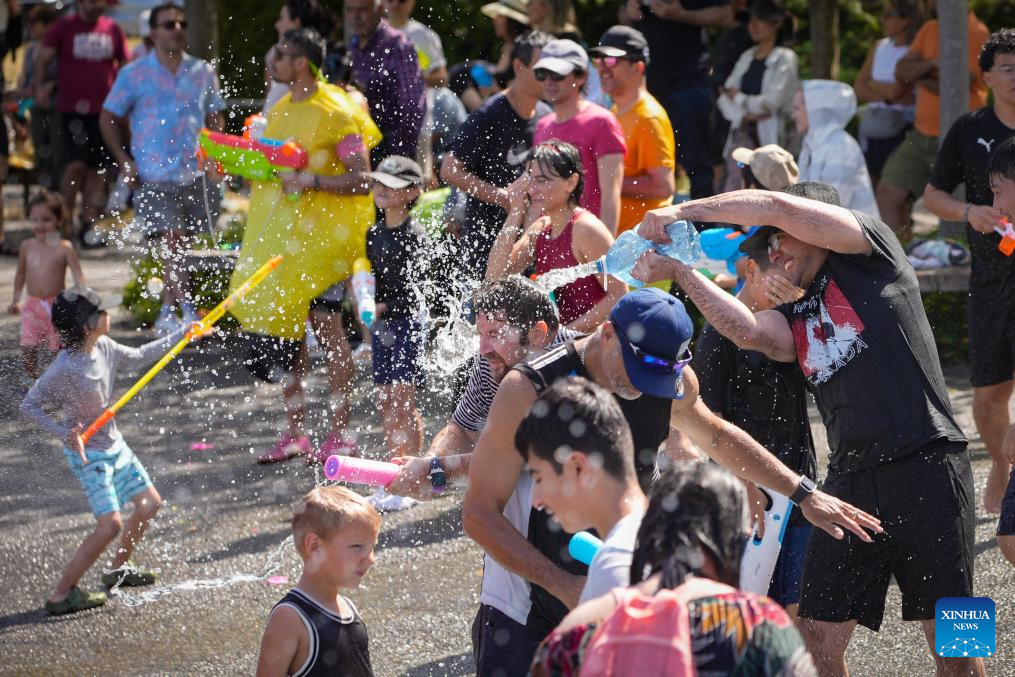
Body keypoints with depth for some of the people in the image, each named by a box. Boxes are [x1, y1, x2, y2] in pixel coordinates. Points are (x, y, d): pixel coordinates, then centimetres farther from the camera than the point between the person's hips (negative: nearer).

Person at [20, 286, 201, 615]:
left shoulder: (105, 348, -5)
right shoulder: (64, 368, -27)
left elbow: (139, 356, 16)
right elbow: (28, 405, -20)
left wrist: (183, 333, 19)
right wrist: (65, 433, -29)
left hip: (114, 444, 9)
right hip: (87, 453, -9)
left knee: (150, 504, 16)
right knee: (110, 524, -17)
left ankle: (118, 569, 35)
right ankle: (61, 594, -8)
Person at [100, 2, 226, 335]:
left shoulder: (202, 72, 11)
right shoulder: (134, 74, 2)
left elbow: (215, 117, 18)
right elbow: (109, 118, 7)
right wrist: (124, 161, -1)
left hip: (196, 173, 3)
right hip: (154, 177, -3)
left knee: (181, 246, 7)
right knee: (170, 242, -14)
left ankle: (167, 313, 19)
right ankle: (187, 310, -15)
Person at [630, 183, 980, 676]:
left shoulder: (869, 256, 4)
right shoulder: (794, 319, 18)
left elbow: (777, 206, -7)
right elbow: (748, 331, -4)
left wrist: (683, 210, -3)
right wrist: (679, 271, -7)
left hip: (925, 465, -6)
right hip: (850, 480, 6)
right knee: (818, 635, 1)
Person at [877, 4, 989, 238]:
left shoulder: (978, 35, -12)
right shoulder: (930, 29, 10)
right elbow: (901, 72, 4)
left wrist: (919, 78, -1)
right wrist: (931, 63, -15)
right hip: (921, 136, 7)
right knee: (888, 193, 0)